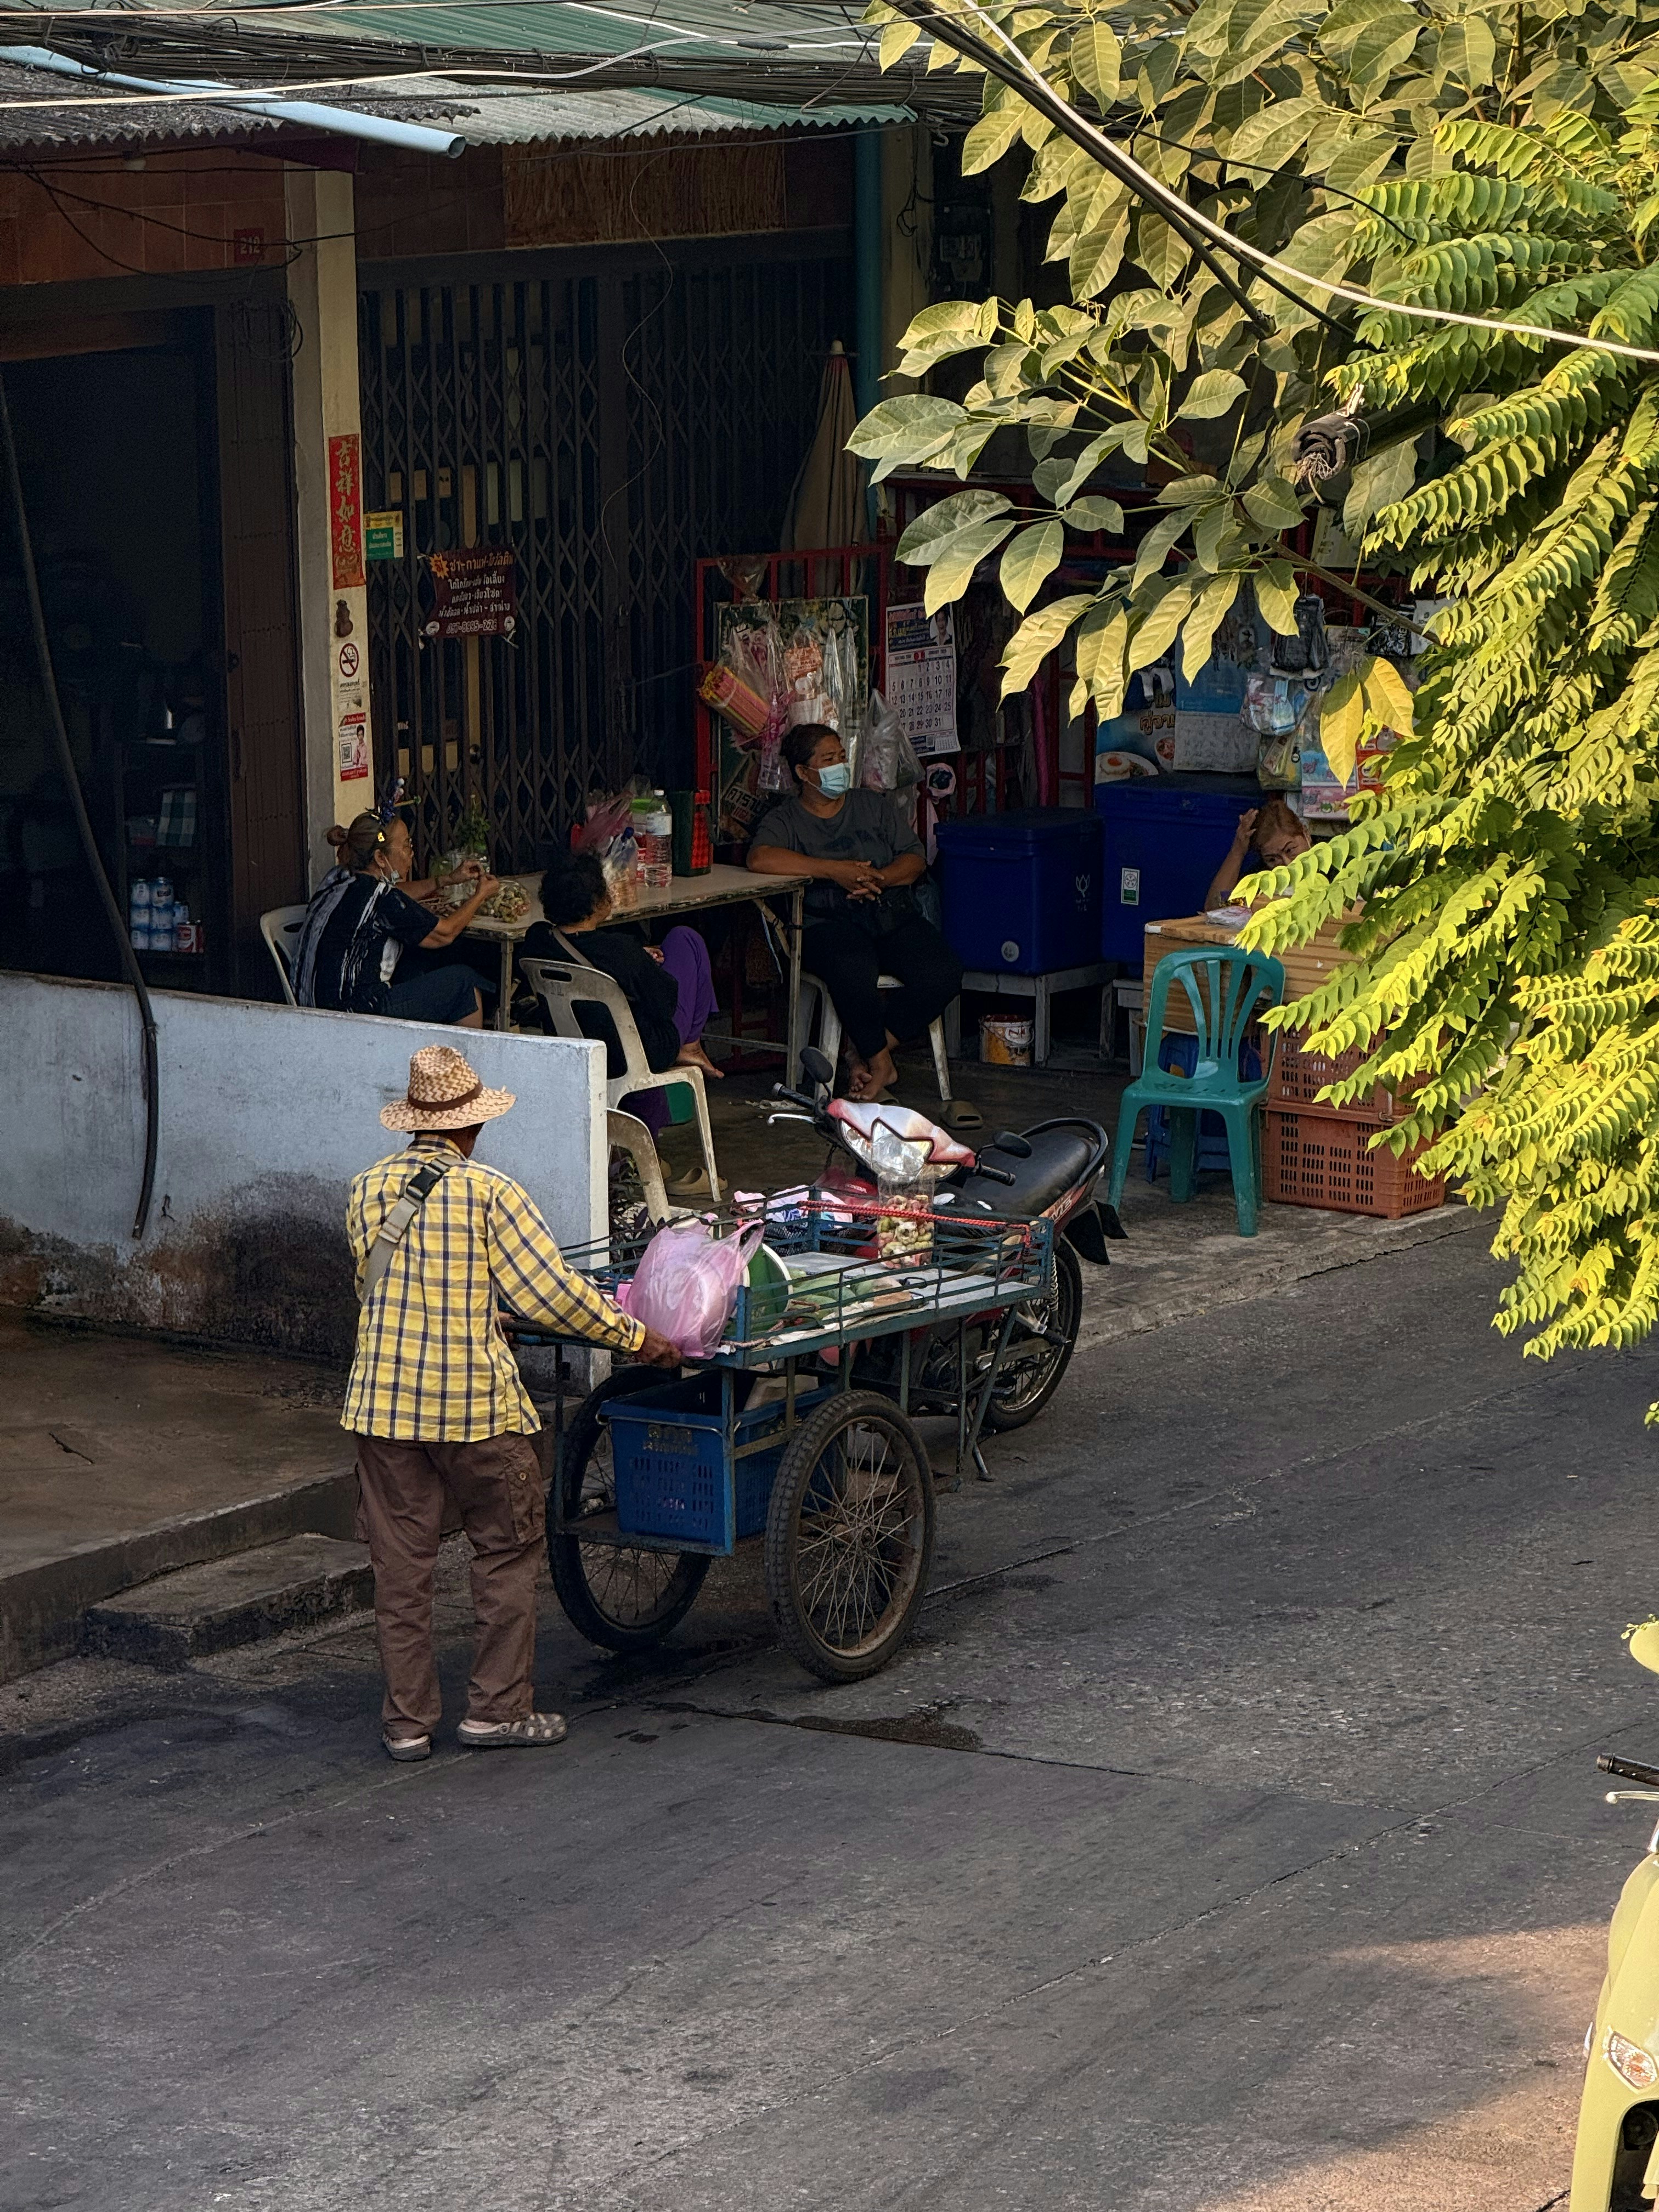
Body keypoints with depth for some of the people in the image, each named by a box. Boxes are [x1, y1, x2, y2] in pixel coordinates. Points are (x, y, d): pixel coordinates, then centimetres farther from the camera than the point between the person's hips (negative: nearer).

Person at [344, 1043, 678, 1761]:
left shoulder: (367, 1190, 5)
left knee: (400, 1561, 9)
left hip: (383, 1400, 4)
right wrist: (633, 1337, 0)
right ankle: (496, 1709, 12)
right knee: (507, 1550, 11)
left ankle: (407, 1720, 13)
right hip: (476, 1404, -4)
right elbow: (550, 1292, -11)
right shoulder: (487, 1191, -10)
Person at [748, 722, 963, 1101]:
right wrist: (834, 871, -19)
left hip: (893, 917, 4)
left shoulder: (875, 806, 22)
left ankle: (864, 1052, -13)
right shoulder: (785, 820, 7)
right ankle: (881, 1064, -19)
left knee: (943, 973, -26)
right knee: (853, 971, -41)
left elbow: (915, 860, 14)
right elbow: (761, 859, -15)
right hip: (829, 924, -4)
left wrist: (879, 878, -9)